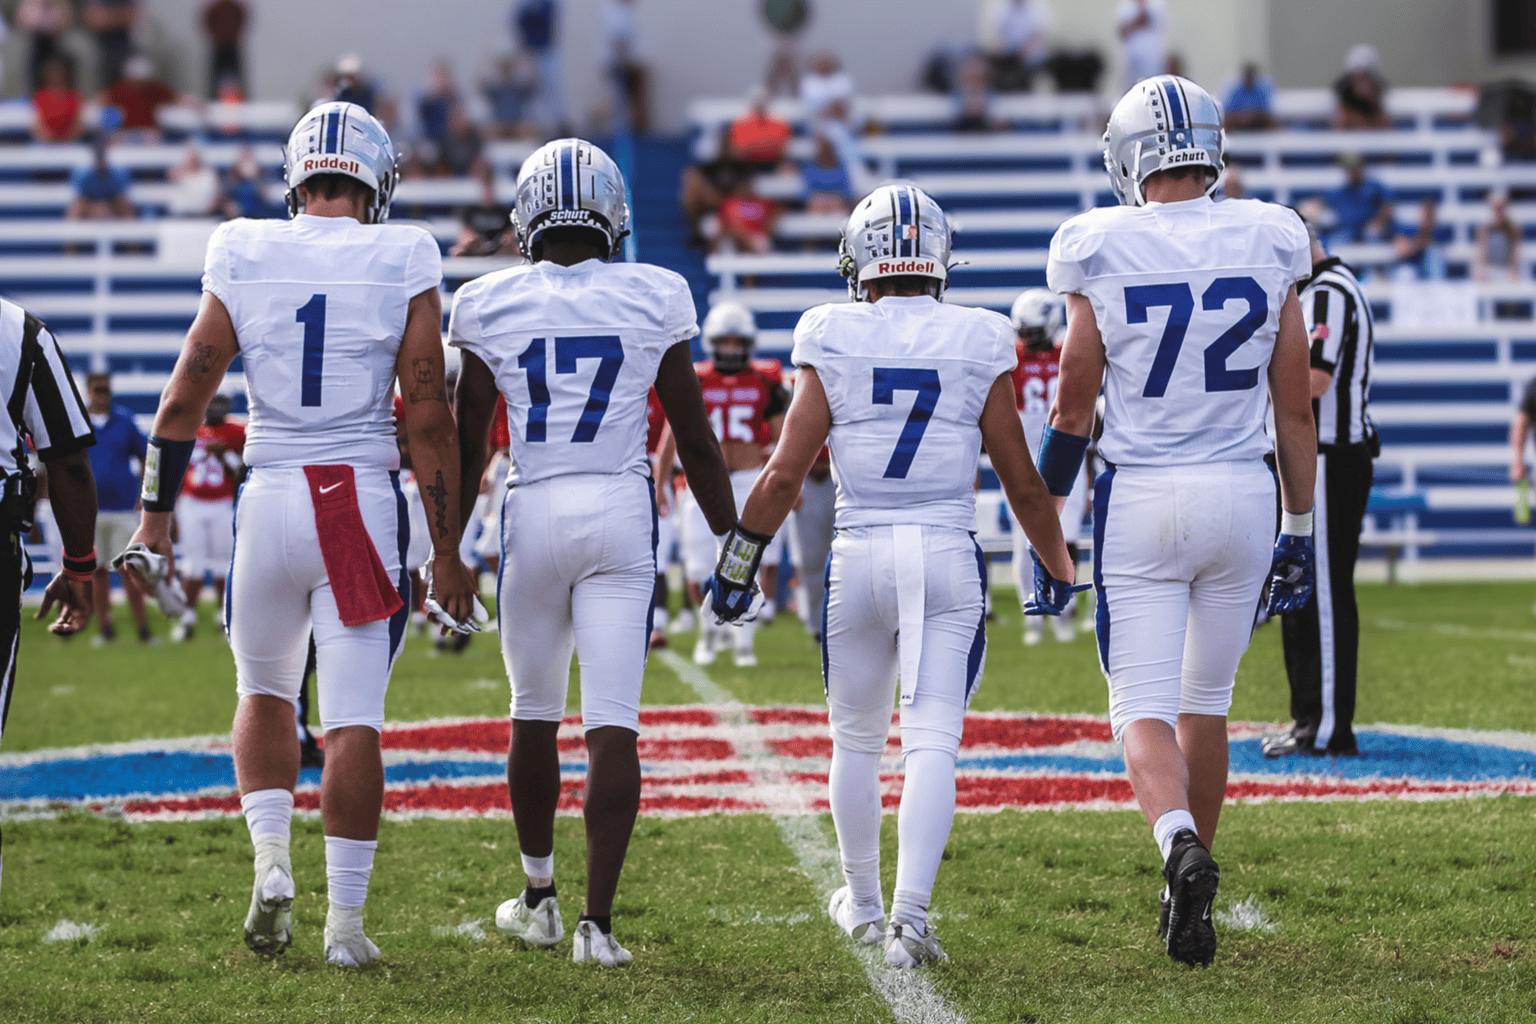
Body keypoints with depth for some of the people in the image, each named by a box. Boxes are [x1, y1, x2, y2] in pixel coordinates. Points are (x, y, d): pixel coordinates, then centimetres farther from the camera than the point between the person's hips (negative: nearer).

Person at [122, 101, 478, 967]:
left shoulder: (244, 260, 1)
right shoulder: (401, 266, -3)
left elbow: (186, 398, 3)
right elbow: (428, 418, -4)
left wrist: (157, 513, 13)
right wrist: (447, 552, 2)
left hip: (271, 498, 2)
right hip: (364, 501, -2)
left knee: (265, 692, 21)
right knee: (354, 717, 2)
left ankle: (271, 860, 3)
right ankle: (346, 919, 2)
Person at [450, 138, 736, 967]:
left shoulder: (492, 307, 0)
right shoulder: (652, 301, -1)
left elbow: (466, 443, 6)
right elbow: (695, 438, 5)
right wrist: (730, 540, 15)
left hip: (534, 513, 1)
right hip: (622, 512, -1)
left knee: (534, 714, 18)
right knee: (612, 725, -3)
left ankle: (539, 898, 31)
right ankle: (597, 921, -10)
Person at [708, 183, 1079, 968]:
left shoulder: (835, 345, -2)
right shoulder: (978, 347, 0)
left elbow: (785, 473, -3)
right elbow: (1022, 482, 5)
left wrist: (736, 565, 9)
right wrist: (1061, 572, 19)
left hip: (859, 556, 1)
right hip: (948, 557, 0)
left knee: (856, 738, 17)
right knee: (933, 741, -4)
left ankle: (863, 905, 30)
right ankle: (910, 913, -19)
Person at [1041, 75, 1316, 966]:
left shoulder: (1100, 254, -7)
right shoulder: (1269, 244, -1)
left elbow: (1074, 409, 0)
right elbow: (1295, 407, 4)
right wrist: (1300, 530, 14)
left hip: (1141, 496, -3)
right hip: (1242, 493, 3)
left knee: (1144, 707, 1)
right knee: (1207, 700, 17)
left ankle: (1181, 845, -27)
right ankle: (1191, 890, 24)